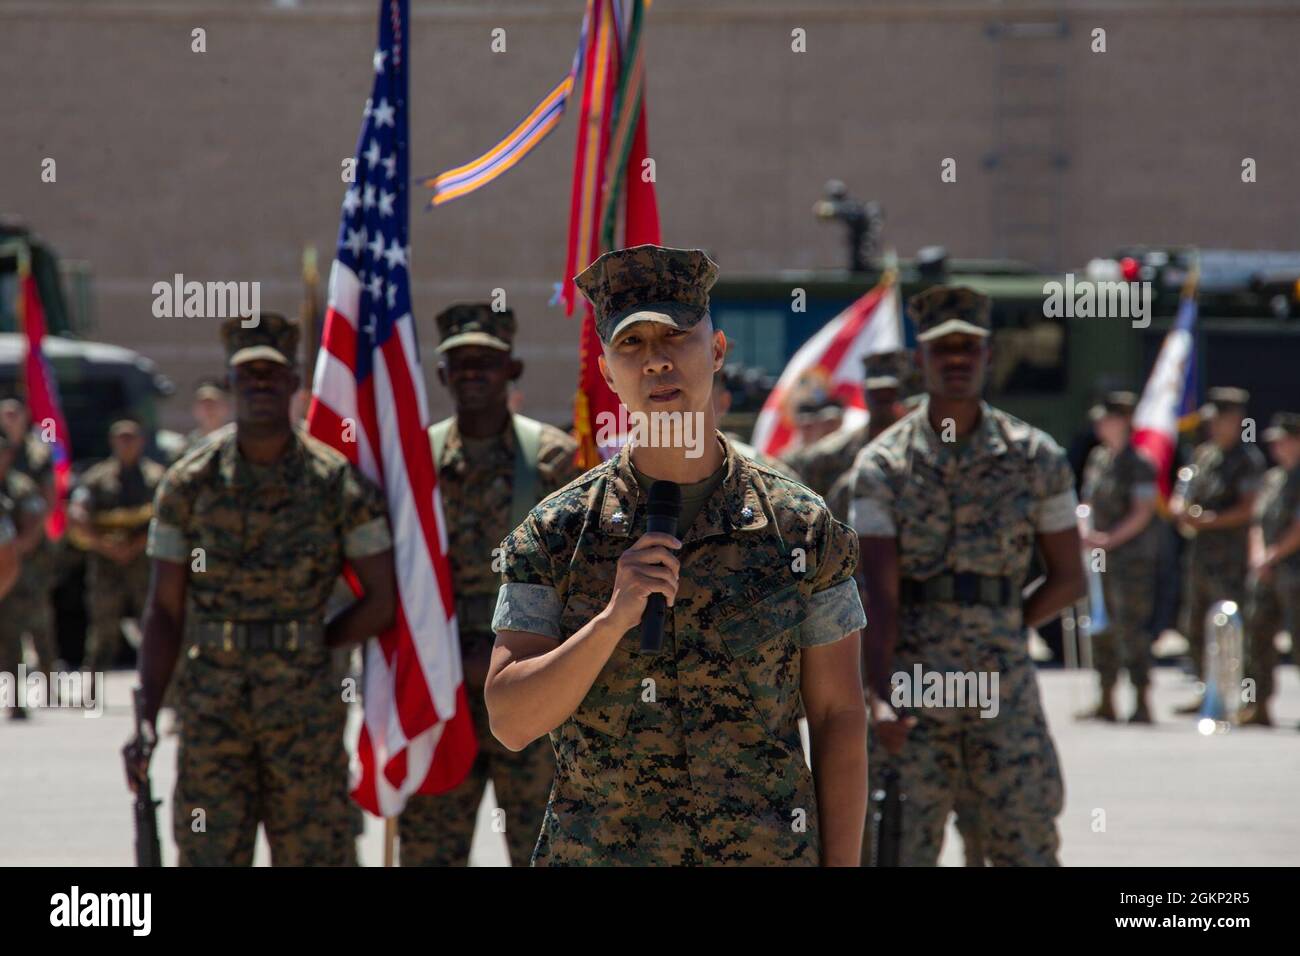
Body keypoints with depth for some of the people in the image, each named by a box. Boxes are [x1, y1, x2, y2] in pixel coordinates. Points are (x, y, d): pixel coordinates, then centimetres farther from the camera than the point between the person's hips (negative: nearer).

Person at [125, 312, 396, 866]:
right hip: (211, 711, 1)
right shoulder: (189, 484, 1)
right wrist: (144, 718, -5)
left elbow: (383, 601, 0)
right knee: (208, 859, 1)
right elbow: (164, 611, 3)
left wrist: (304, 647, 1)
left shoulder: (338, 483, -3)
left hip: (307, 708, -1)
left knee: (315, 857, 3)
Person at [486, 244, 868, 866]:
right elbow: (510, 721, -7)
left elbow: (838, 716, 2)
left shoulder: (802, 528, -1)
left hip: (765, 860, 0)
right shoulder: (555, 533, -1)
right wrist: (614, 618, -21)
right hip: (598, 858, 0)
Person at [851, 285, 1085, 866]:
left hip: (1004, 684, 1)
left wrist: (998, 635, 4)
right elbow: (878, 593, -12)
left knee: (1026, 845, 2)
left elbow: (1068, 579, 8)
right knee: (901, 846, -1)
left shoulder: (1035, 459, 1)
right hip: (913, 684, -1)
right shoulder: (884, 464, -3)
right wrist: (882, 697, -24)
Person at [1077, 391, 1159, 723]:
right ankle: (1106, 702, 17)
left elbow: (1143, 512, -14)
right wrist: (1085, 530, -1)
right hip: (1101, 558, 8)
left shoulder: (1139, 463, -9)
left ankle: (1143, 704, -5)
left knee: (1132, 628, -9)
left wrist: (1110, 539, -20)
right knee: (1101, 630, 9)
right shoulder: (1097, 459, 12)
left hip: (1133, 557, -8)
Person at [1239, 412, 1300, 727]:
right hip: (1266, 572, 7)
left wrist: (1273, 557, -13)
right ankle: (1258, 707, 6)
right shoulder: (1272, 478, 17)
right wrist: (1259, 557, 2)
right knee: (1258, 635, 3)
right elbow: (1257, 521, 18)